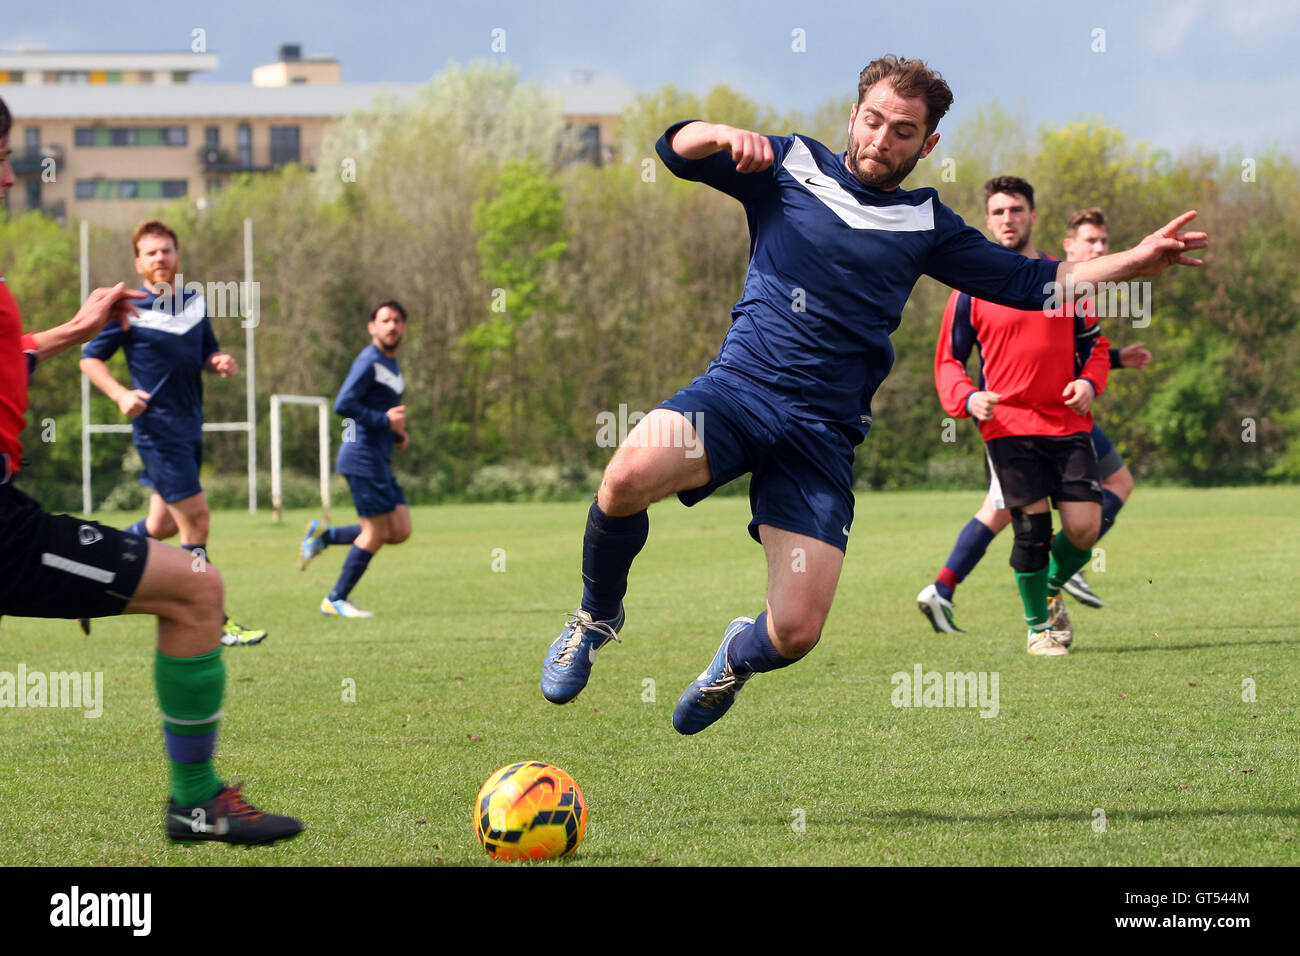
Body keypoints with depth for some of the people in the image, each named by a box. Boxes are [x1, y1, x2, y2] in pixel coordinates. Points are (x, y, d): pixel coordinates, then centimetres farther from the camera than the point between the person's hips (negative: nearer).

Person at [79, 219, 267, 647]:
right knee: (195, 519, -10)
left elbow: (206, 353, 22)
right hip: (157, 427, -7)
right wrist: (121, 394, -19)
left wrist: (220, 363, -2)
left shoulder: (195, 301, 10)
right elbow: (90, 358, -3)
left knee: (162, 526, 12)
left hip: (190, 426, 7)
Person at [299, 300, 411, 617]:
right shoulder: (368, 361, -11)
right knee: (376, 532, -7)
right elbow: (343, 404, -21)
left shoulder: (392, 365, 19)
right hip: (363, 457, -9)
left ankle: (324, 535, 15)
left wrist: (398, 433, 9)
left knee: (400, 531, 5)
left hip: (380, 461, 9)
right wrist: (385, 421, -17)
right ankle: (336, 600, 5)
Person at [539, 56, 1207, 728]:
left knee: (796, 634, -13)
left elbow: (1028, 282, 16)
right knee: (628, 476, -34)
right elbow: (675, 149, 4)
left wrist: (1136, 262, 6)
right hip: (739, 387, -2)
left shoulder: (925, 224, 16)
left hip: (824, 435, 2)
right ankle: (598, 613, -2)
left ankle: (740, 655, 28)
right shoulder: (792, 165, 10)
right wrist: (725, 136, -18)